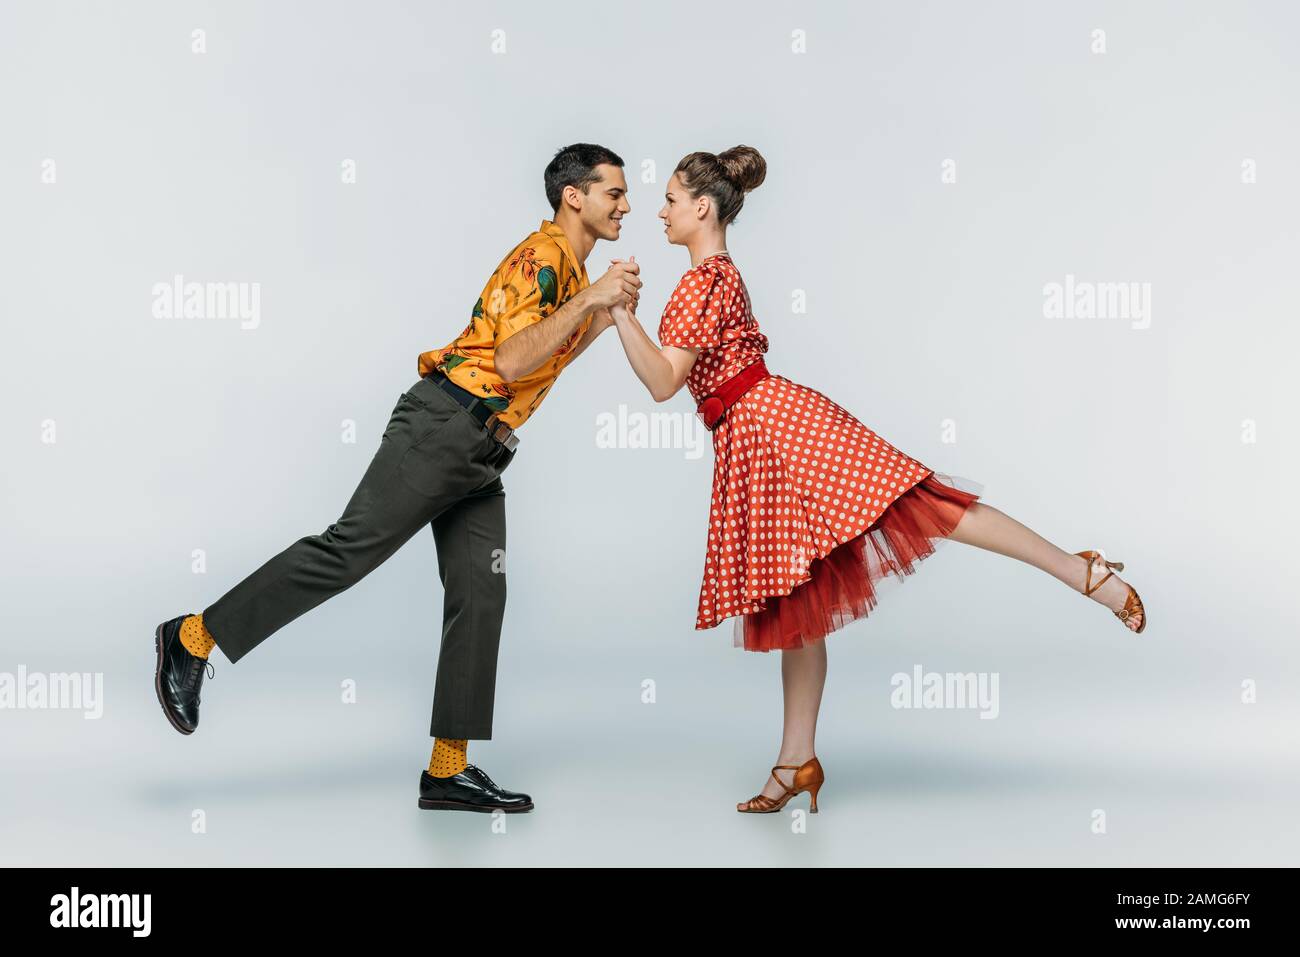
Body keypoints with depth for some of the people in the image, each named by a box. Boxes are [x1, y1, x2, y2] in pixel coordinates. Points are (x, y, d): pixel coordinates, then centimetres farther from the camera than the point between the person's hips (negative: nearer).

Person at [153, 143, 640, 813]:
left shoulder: (572, 270, 21)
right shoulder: (543, 255, -10)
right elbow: (510, 362, -21)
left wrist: (608, 313, 19)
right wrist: (588, 300, -22)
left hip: (481, 452, 10)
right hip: (443, 424, -10)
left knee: (480, 594, 2)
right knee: (351, 545, -12)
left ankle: (448, 769, 5)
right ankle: (192, 638, 0)